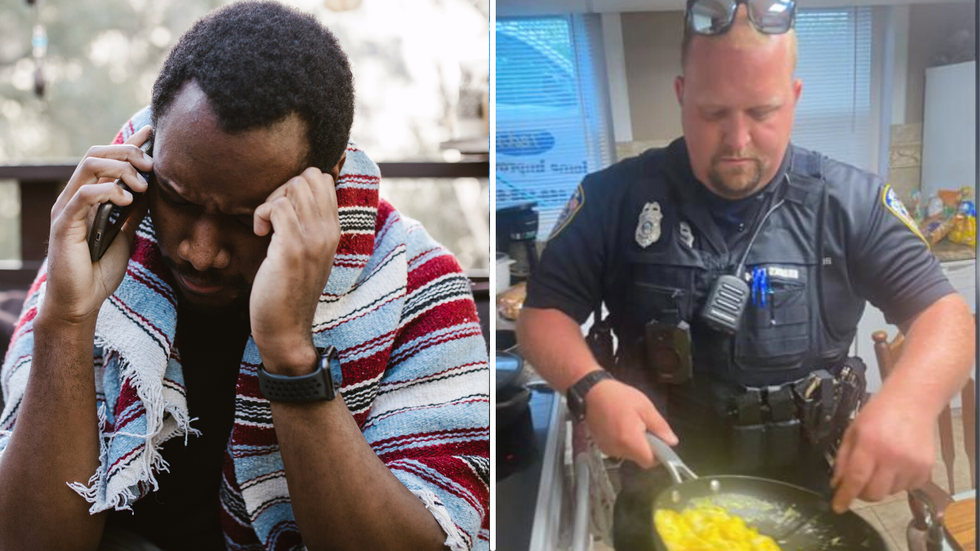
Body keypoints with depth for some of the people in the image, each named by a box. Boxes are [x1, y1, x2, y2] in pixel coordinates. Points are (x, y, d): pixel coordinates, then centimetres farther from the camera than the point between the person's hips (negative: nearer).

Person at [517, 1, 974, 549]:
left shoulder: (850, 201, -9)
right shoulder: (617, 196, -9)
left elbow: (946, 313, -10)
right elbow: (544, 312, -4)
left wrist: (910, 400, -32)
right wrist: (590, 388, -26)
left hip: (810, 497, 1)